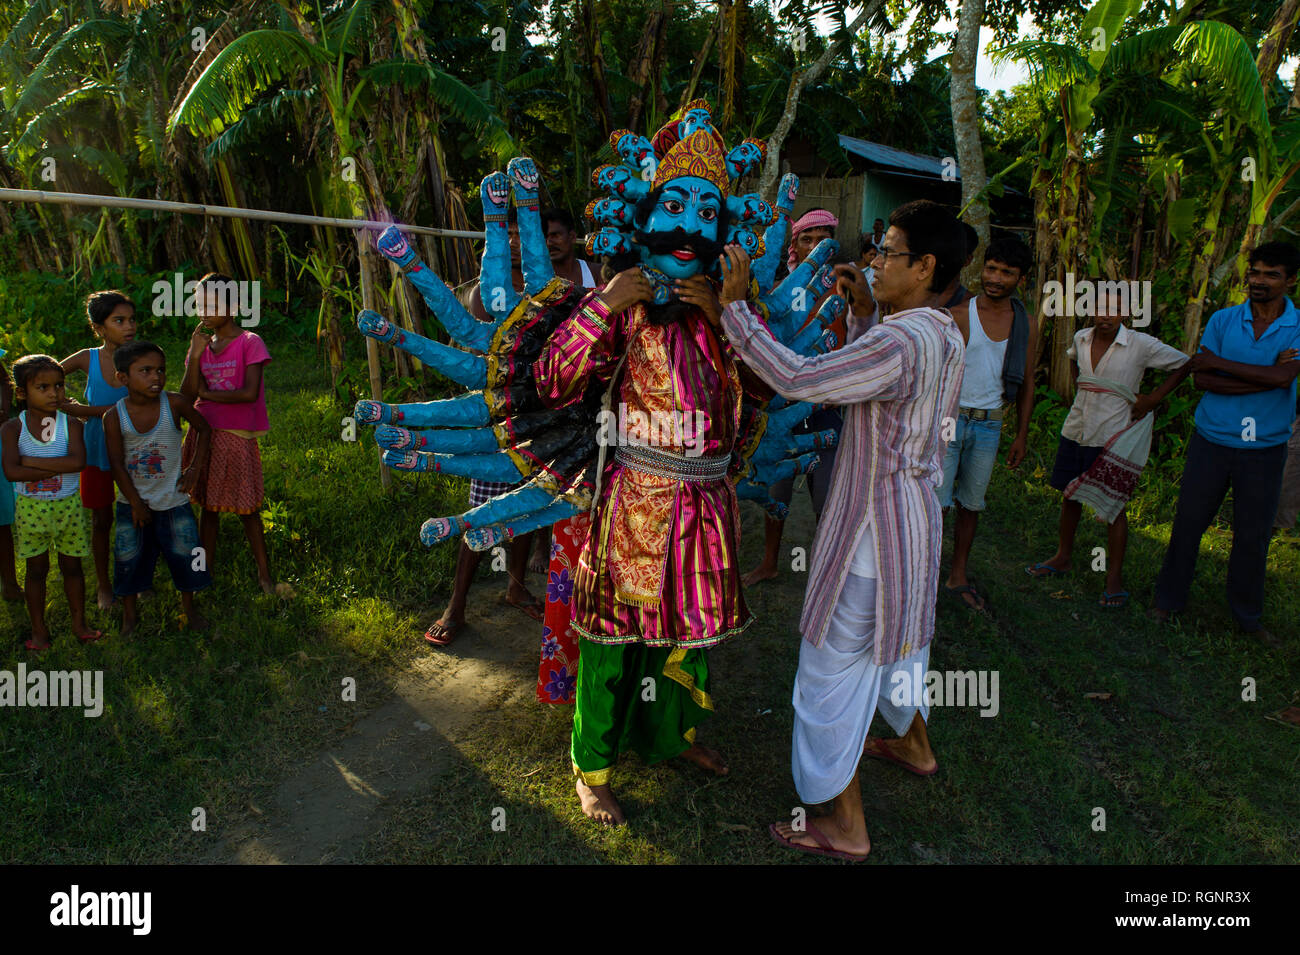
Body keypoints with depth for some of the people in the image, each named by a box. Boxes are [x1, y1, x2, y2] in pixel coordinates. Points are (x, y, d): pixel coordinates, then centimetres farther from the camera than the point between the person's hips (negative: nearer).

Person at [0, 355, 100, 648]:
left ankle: (79, 623, 26)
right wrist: (57, 467, -23)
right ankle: (39, 629, 25)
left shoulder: (70, 424, -7)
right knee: (36, 570, 11)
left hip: (68, 505, 0)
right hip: (30, 507, 0)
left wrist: (31, 461, -23)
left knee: (72, 566, 12)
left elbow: (78, 461, -23)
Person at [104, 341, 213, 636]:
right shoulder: (115, 417, -13)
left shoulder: (174, 404, -14)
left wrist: (195, 468, -4)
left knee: (184, 553, 6)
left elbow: (204, 428, 2)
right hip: (132, 502, 0)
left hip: (172, 499, 0)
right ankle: (129, 613, 29)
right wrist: (136, 503, -9)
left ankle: (188, 606, 29)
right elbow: (116, 463, -10)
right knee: (128, 558, 8)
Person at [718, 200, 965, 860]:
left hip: (873, 528, -10)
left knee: (834, 665, 3)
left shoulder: (902, 343, -27)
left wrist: (733, 307, -26)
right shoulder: (945, 336, 5)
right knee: (896, 639, 30)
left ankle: (845, 826, 17)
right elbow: (862, 373, 18)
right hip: (915, 514, 10)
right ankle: (913, 744, 54)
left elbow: (795, 378, -34)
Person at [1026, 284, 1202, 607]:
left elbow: (1186, 364, -1)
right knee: (1070, 496, 14)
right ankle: (1063, 557, 32)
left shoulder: (1142, 345, -12)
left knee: (1113, 505, 0)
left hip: (1113, 438, -4)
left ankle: (1115, 577, 9)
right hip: (1076, 432, 5)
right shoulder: (1081, 338, 2)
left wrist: (1153, 399, -5)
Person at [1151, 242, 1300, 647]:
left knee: (1253, 537, 10)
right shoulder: (1223, 320, -1)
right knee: (1188, 523, 6)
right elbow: (1202, 380, -10)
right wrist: (1264, 380, -18)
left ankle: (1249, 618, 26)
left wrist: (1219, 362, -14)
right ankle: (1168, 599, 22)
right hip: (1212, 442, 1)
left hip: (1265, 450, 0)